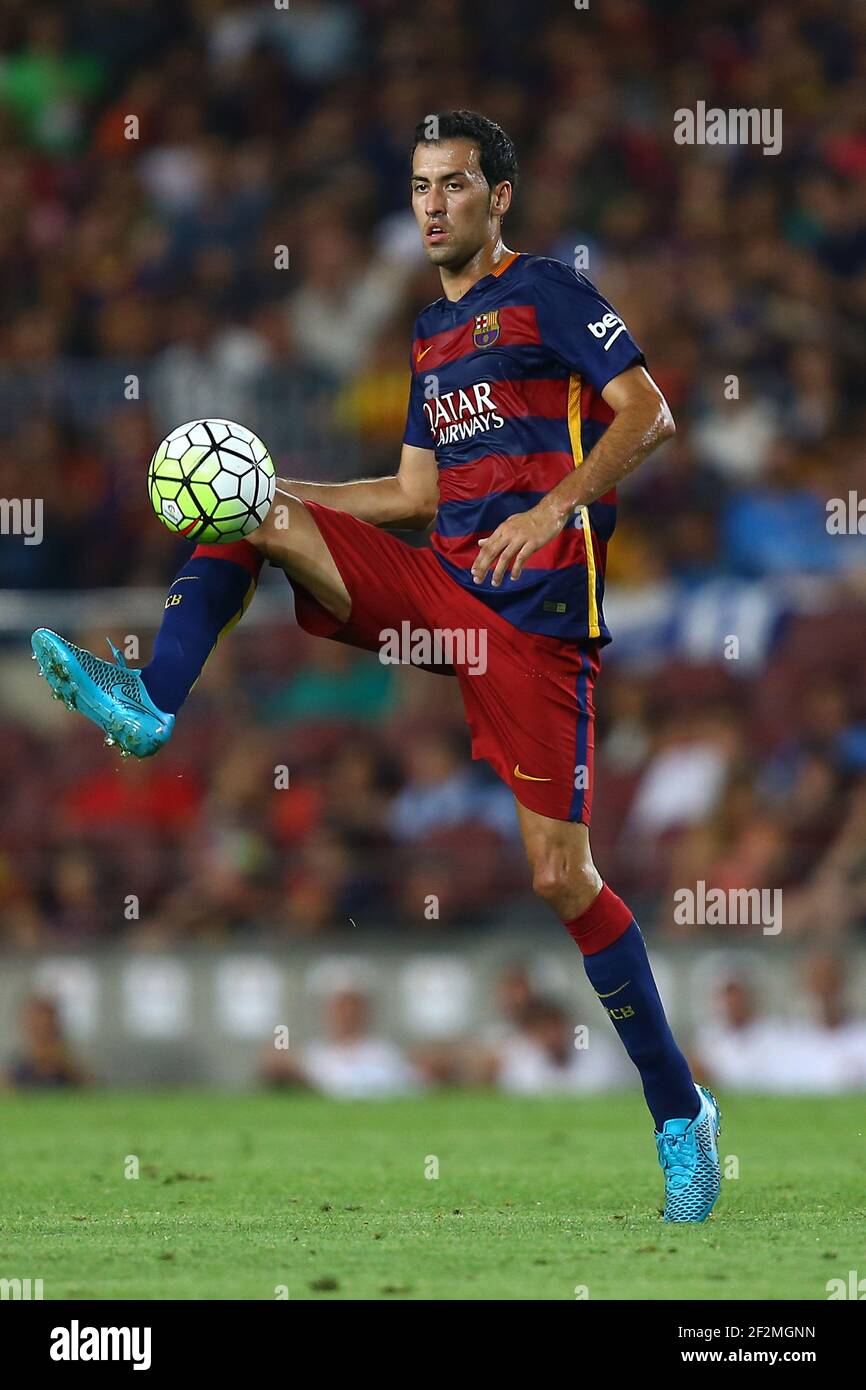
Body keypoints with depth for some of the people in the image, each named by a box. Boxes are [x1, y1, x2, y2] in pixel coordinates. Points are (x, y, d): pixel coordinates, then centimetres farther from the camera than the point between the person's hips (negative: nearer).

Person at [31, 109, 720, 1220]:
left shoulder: (546, 292, -1)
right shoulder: (432, 332, 21)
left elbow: (648, 413, -11)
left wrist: (552, 509, -22)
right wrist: (273, 493, 17)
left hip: (534, 609, -7)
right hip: (440, 584, 7)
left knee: (559, 879, -10)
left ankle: (679, 1112, -1)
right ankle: (151, 705, -17)